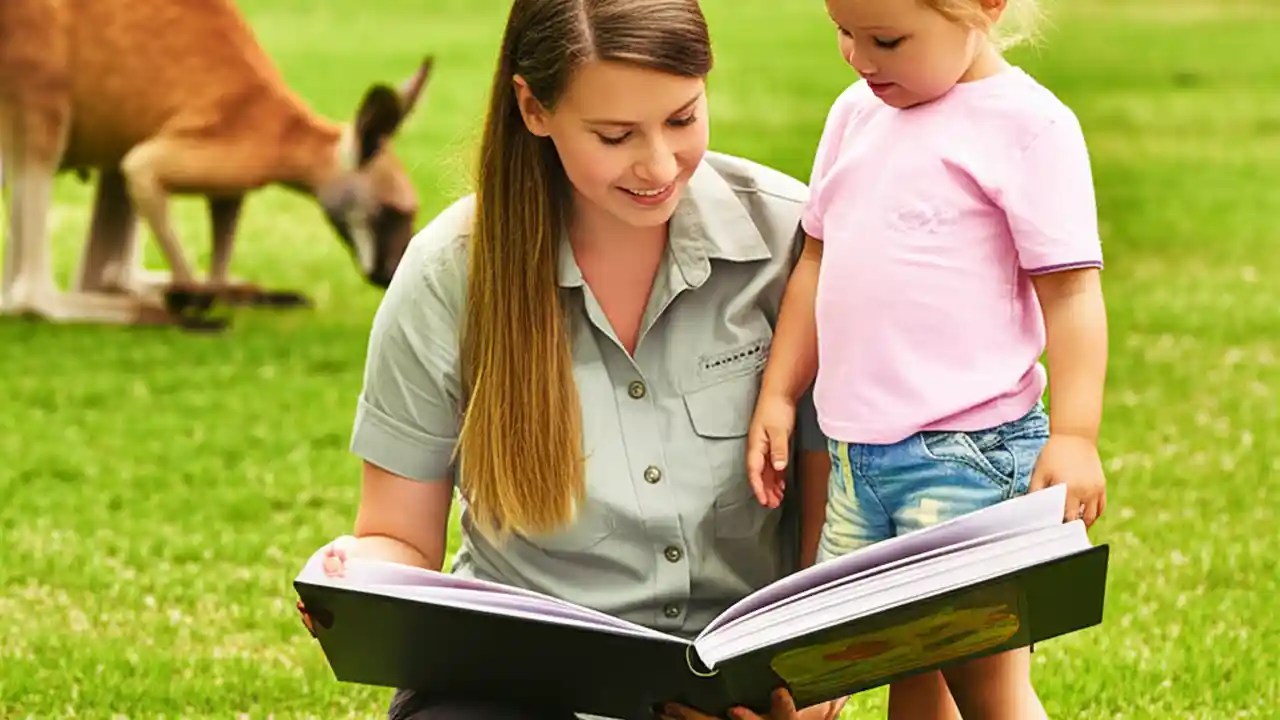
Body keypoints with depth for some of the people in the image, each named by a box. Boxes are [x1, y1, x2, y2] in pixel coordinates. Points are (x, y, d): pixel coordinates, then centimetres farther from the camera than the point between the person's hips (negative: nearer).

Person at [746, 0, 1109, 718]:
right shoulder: (857, 114, 13)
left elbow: (1071, 287, -10)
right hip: (856, 458, 7)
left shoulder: (1029, 125, -8)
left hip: (971, 455, -7)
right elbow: (818, 260, 21)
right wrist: (778, 396, 18)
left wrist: (1074, 436, -17)